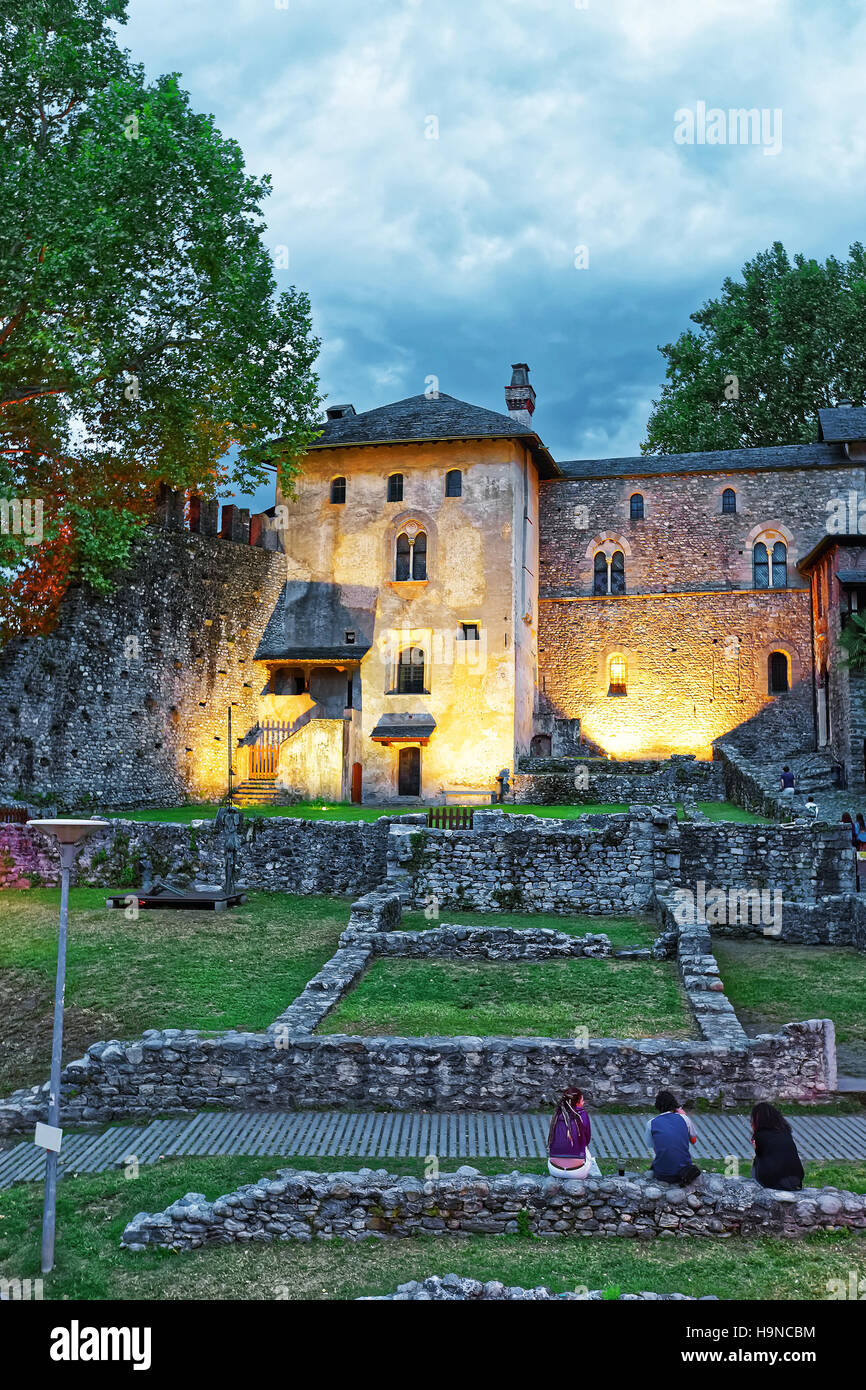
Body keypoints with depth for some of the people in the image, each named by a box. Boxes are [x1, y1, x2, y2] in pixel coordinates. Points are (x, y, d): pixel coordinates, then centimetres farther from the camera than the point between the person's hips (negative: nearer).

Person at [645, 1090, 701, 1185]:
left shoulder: (651, 1123, -4)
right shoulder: (683, 1118, -3)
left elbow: (654, 1149, 8)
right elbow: (694, 1141, 14)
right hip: (684, 1167, 0)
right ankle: (684, 1173, 11)